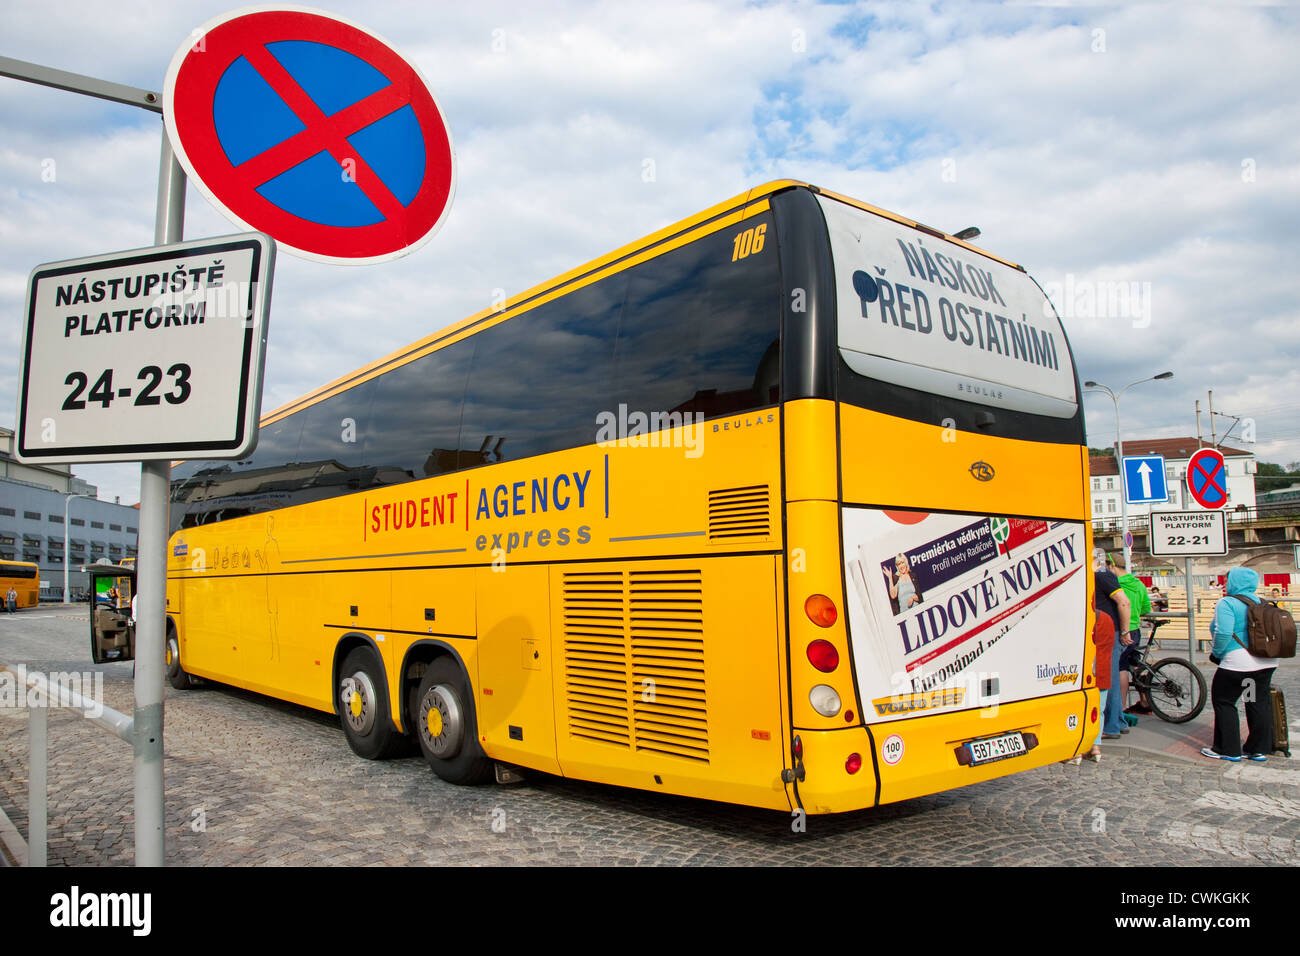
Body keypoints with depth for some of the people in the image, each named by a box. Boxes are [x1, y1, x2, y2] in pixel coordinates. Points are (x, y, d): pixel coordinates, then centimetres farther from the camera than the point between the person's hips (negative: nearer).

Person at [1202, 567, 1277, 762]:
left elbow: (1223, 632, -23)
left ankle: (1228, 750, 6)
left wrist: (1216, 652, -7)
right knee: (1259, 703, 14)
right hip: (1267, 662, 8)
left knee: (1224, 702, 3)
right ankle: (1259, 749, 20)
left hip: (1239, 663, -8)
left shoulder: (1227, 603, -11)